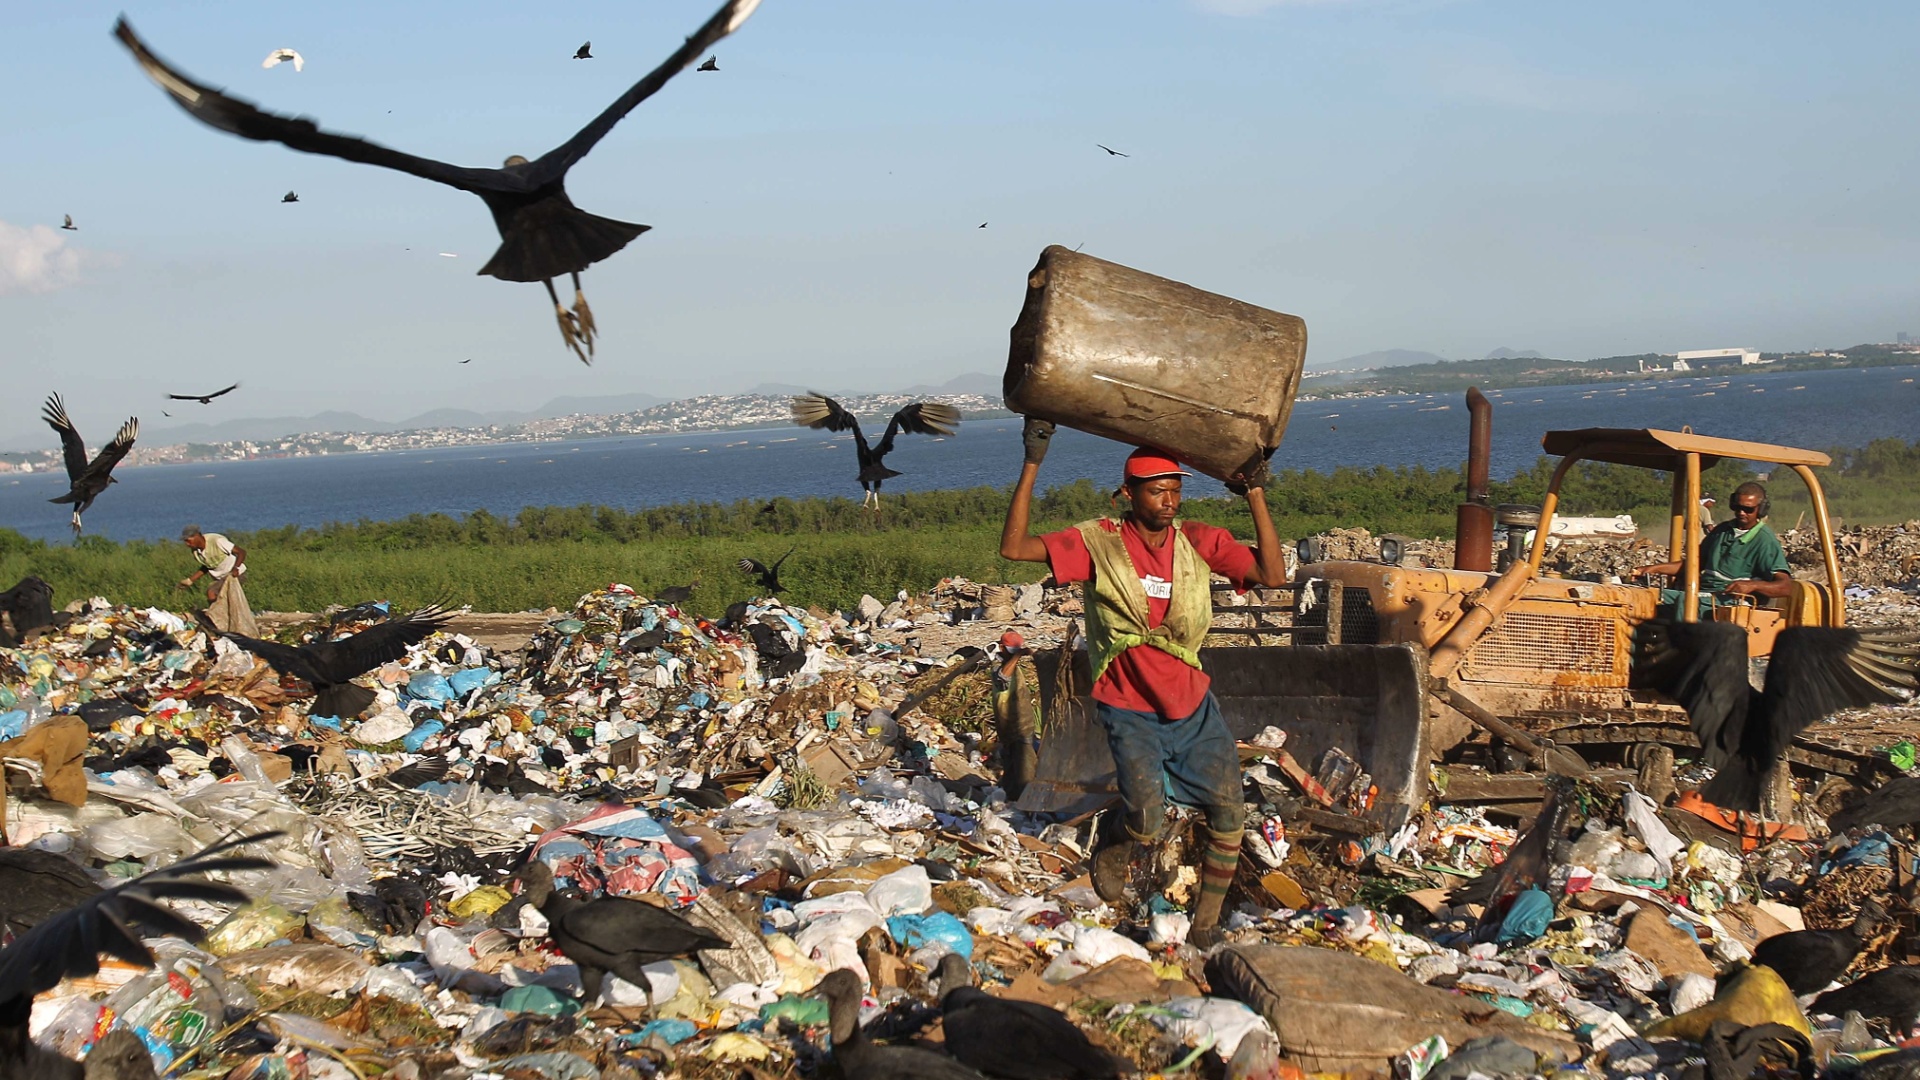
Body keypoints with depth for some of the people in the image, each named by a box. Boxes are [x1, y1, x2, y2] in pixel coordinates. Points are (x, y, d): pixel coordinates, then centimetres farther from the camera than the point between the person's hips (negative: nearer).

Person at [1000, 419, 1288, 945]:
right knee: (1148, 823, -17)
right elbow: (1014, 547, -18)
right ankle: (1114, 850, 21)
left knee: (1229, 811, -1)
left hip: (1195, 708, 4)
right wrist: (1032, 466, -23)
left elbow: (1272, 575, -13)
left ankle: (1206, 922, 19)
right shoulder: (1099, 542, -12)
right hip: (1132, 712, -3)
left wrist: (1256, 495, -18)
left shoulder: (1200, 541, -5)